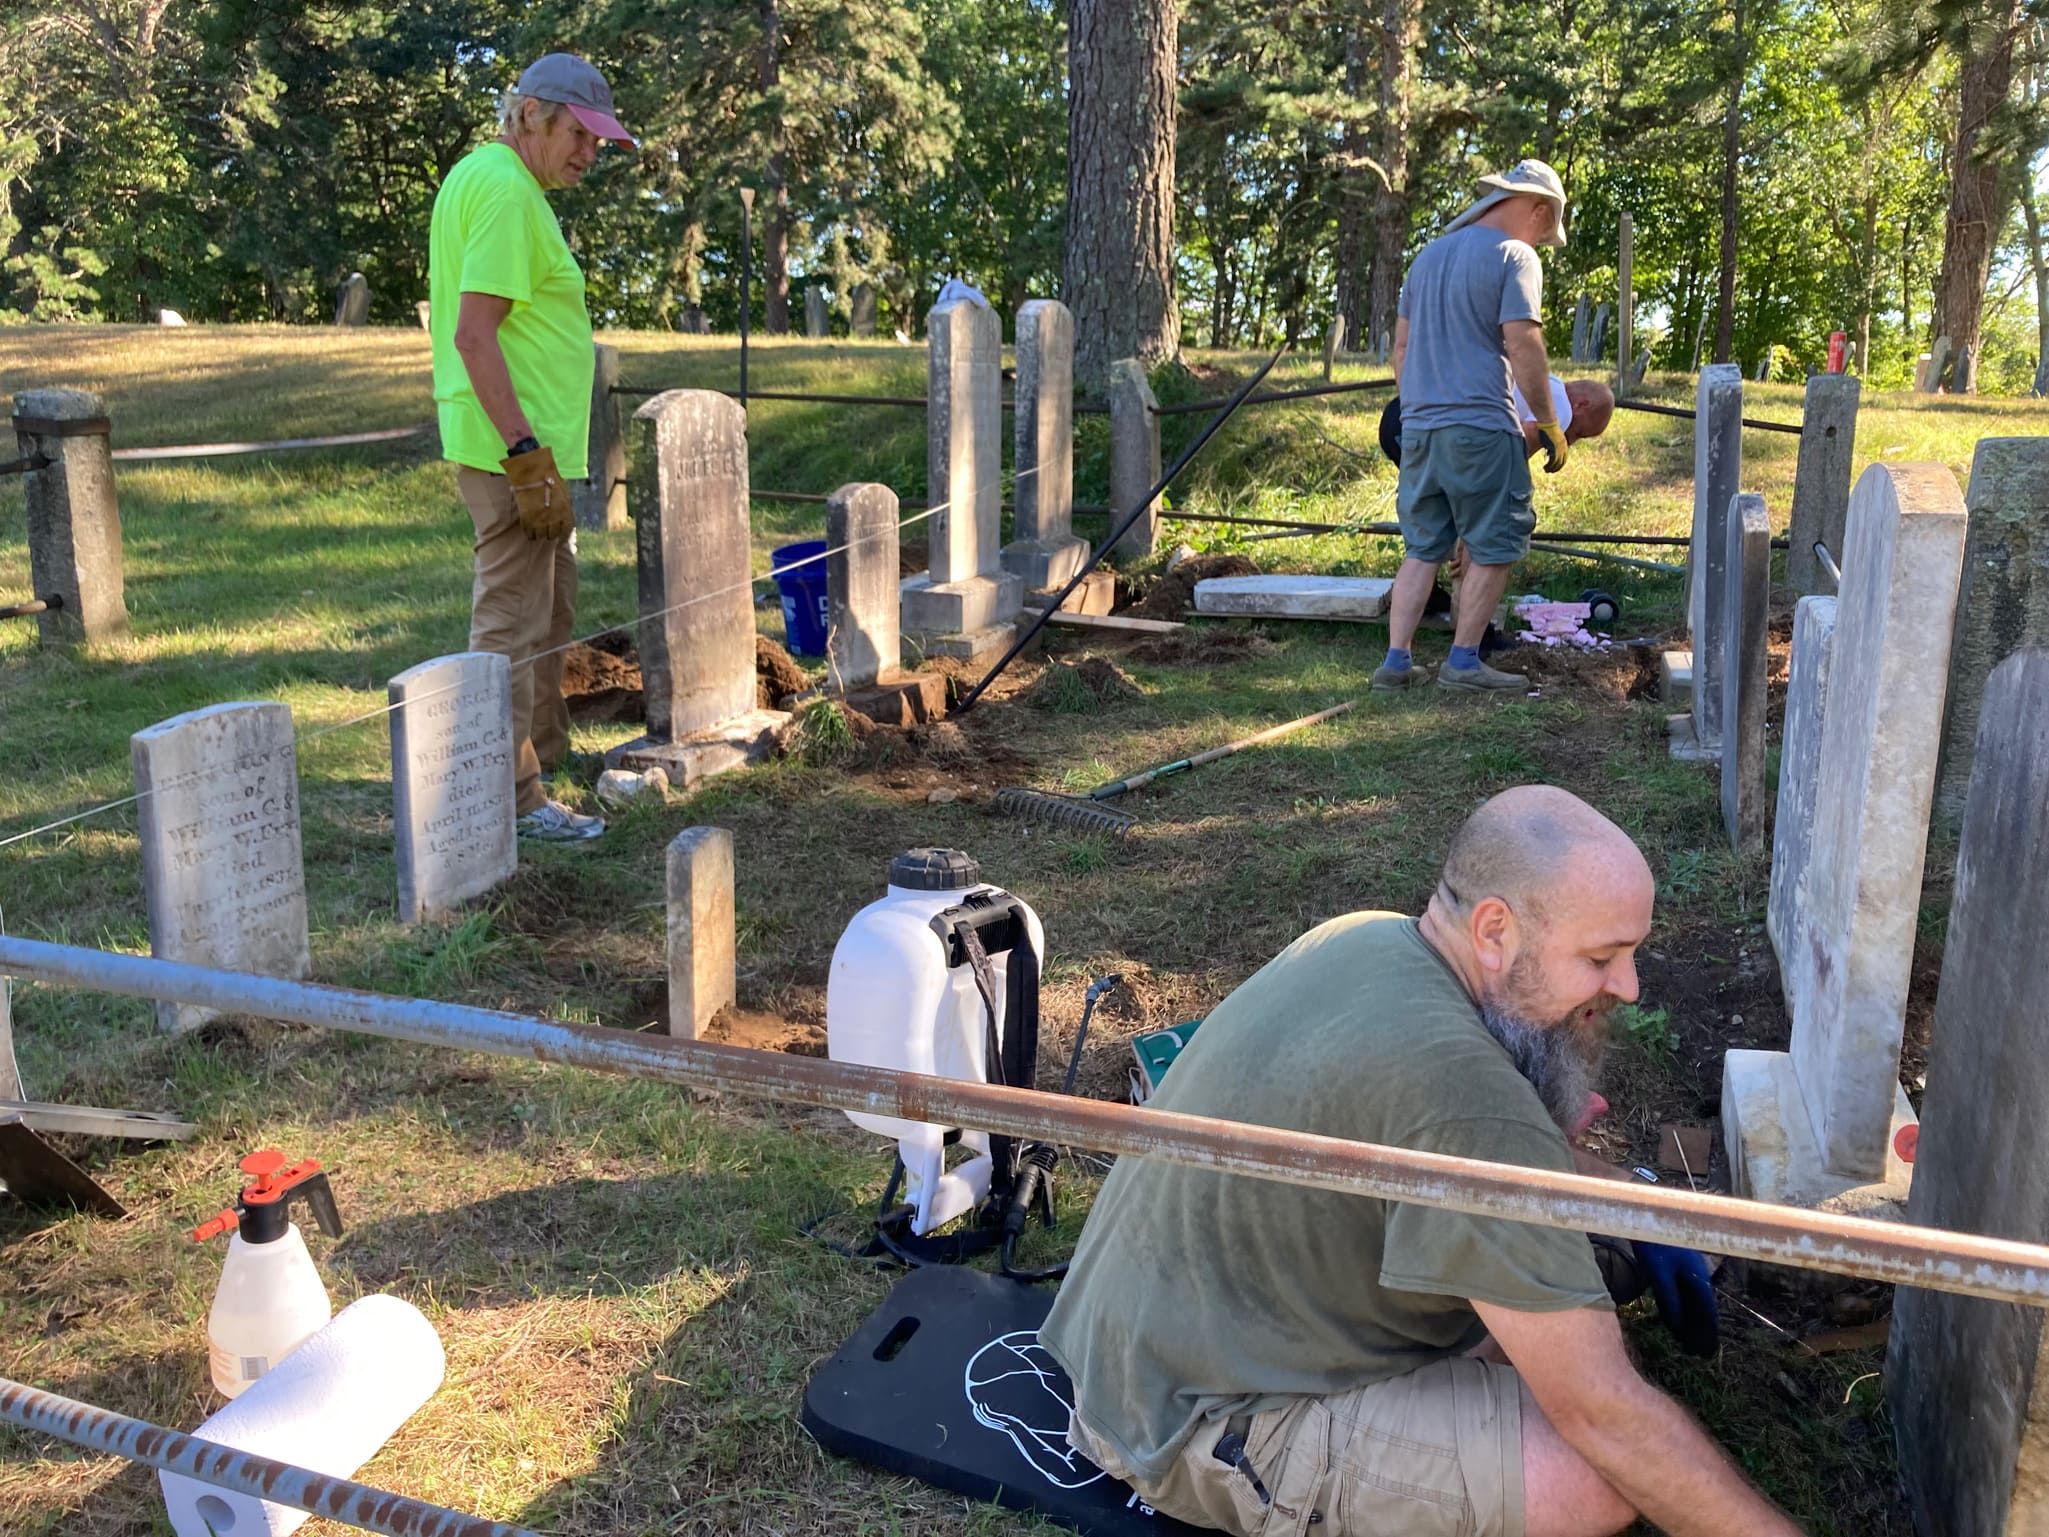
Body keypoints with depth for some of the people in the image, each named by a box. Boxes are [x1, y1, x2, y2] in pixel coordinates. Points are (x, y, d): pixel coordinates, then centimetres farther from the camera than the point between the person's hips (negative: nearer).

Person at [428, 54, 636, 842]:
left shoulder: (480, 176, 18)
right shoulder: (506, 191, -15)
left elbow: (456, 319, 22)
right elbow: (474, 335, -23)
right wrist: (527, 455, -24)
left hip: (525, 446, 11)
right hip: (515, 444, -11)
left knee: (548, 608, 20)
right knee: (512, 621, -5)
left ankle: (541, 745, 32)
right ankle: (509, 799, 3)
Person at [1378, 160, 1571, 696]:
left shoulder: (1430, 255, 19)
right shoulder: (1514, 257, -4)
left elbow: (1401, 344, 21)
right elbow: (1523, 347, -12)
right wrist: (1549, 425, -6)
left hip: (1419, 427, 7)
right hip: (1481, 428, -7)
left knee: (1422, 549, 11)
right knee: (1494, 547, 4)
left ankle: (1396, 661, 6)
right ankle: (1463, 661, 5)